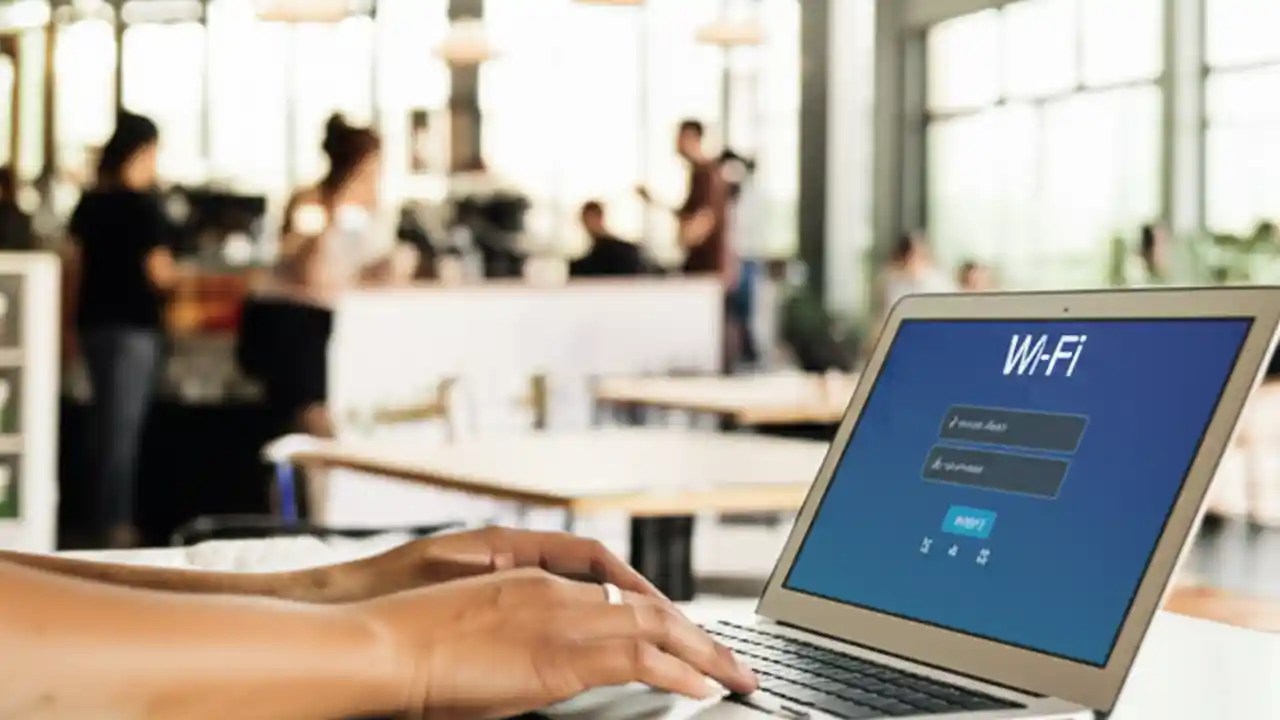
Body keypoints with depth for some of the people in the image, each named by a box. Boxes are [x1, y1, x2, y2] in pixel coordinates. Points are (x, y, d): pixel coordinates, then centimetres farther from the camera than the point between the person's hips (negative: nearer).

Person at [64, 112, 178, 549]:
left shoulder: (88, 203, 6)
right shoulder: (144, 206, -12)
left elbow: (73, 265, 9)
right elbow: (159, 273, -15)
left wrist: (74, 318, 16)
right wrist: (176, 275, 6)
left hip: (93, 322, 6)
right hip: (135, 325, -6)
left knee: (103, 423, 16)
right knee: (123, 427, -2)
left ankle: (102, 518, 23)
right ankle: (115, 524, -1)